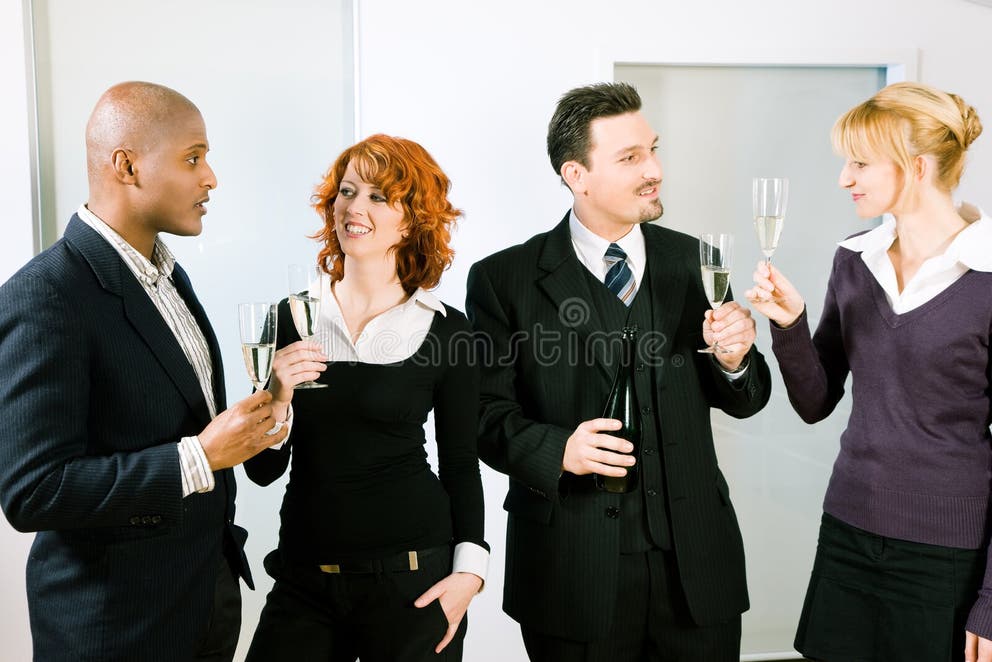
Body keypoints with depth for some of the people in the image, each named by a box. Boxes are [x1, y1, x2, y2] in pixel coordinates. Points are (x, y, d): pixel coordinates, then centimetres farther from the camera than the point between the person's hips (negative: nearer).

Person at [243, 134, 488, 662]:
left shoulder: (445, 329, -5)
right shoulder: (290, 318, 0)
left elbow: (461, 464, 3)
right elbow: (263, 470, 1)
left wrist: (469, 570, -6)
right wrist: (279, 395, -17)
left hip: (412, 575, -1)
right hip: (304, 576, 2)